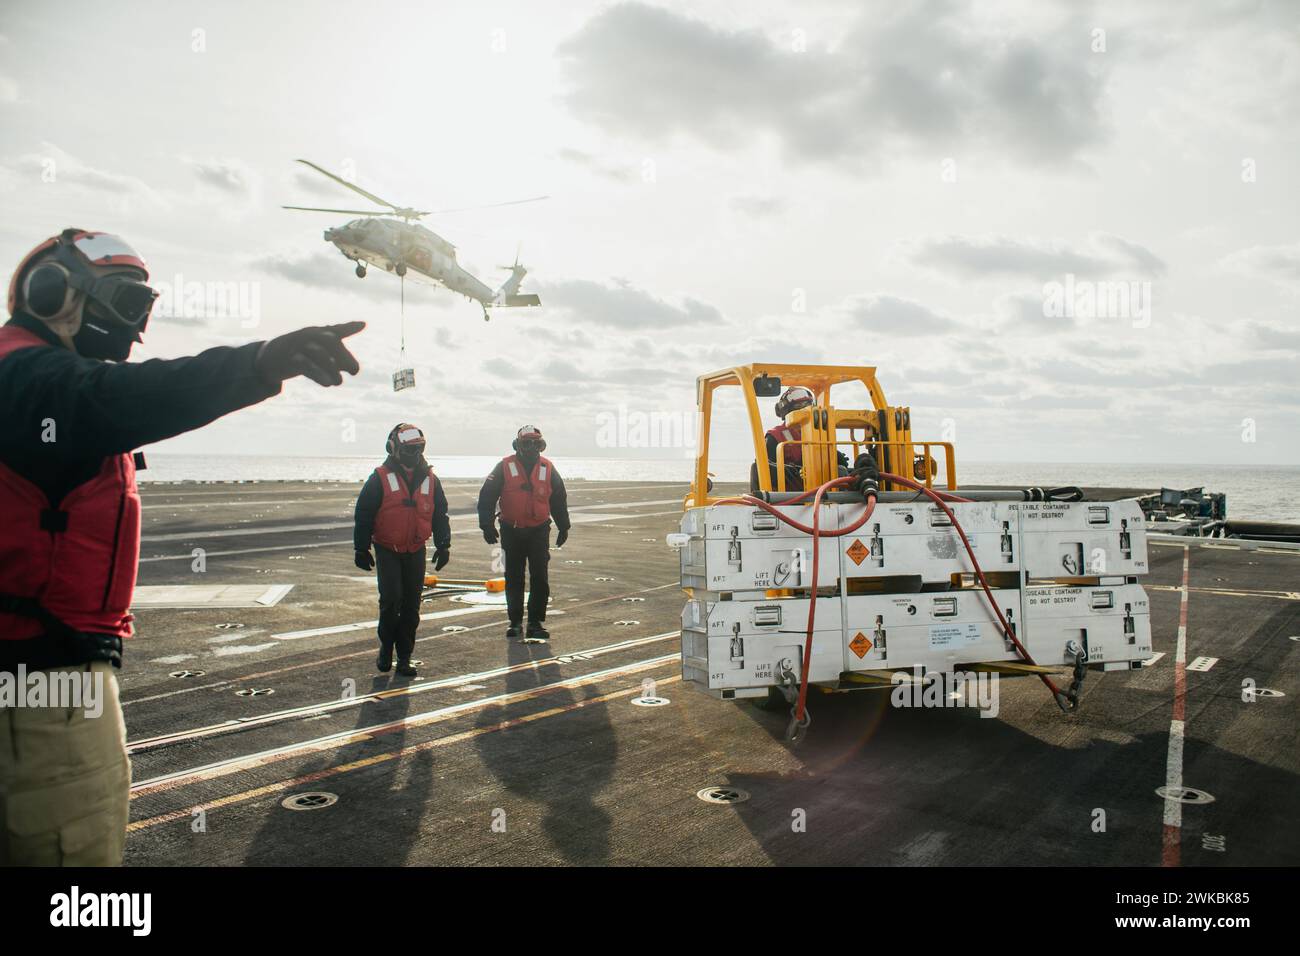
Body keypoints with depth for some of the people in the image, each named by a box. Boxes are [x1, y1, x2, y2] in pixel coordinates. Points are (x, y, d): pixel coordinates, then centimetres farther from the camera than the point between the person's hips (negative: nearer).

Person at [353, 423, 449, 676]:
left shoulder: (430, 480, 5)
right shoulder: (380, 479, -7)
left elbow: (440, 515, 13)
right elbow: (363, 515, -3)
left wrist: (443, 545, 6)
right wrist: (361, 549, -4)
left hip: (415, 552, 3)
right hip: (387, 551, -3)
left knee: (411, 605, 4)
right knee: (391, 600, -11)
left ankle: (404, 657, 14)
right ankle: (386, 647, 12)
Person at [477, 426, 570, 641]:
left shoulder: (547, 468, 5)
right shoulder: (505, 467, -2)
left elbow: (559, 499, 15)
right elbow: (487, 497, -1)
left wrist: (563, 527, 17)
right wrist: (487, 525, -6)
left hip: (539, 532, 1)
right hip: (511, 532, -1)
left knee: (540, 578, -5)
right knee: (514, 579, 7)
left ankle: (536, 622, 2)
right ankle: (515, 621, 19)